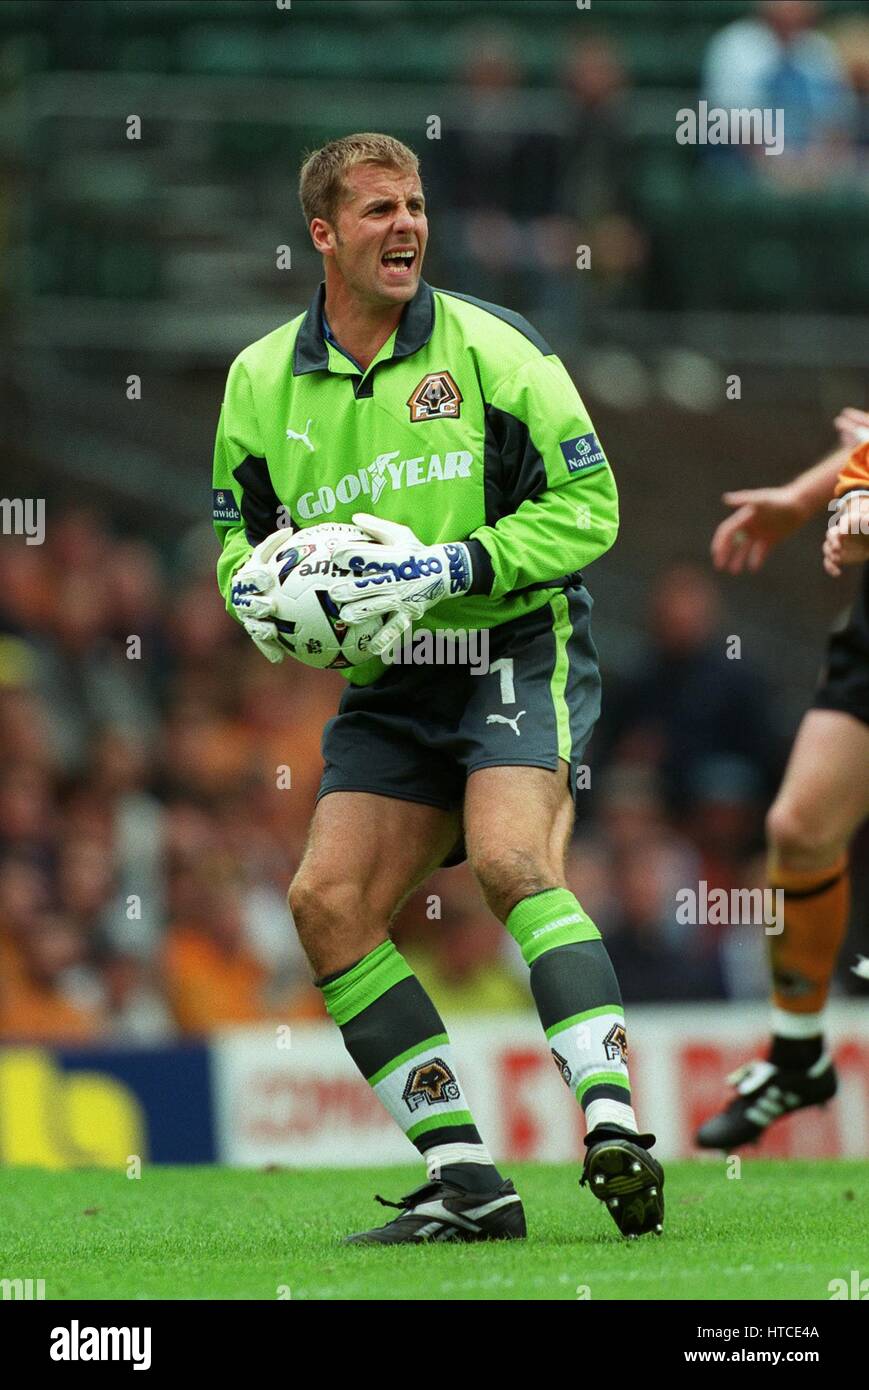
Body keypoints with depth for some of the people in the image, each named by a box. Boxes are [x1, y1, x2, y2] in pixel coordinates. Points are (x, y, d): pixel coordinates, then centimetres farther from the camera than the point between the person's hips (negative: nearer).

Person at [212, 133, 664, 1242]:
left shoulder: (488, 349, -7)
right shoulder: (262, 380, 6)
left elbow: (589, 504, -7)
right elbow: (238, 532, 17)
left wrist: (449, 568, -18)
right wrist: (254, 587, -7)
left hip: (518, 652, -5)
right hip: (387, 689, 5)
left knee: (511, 861, -28)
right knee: (329, 903, -7)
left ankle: (613, 1122, -33)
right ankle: (465, 1182, -4)